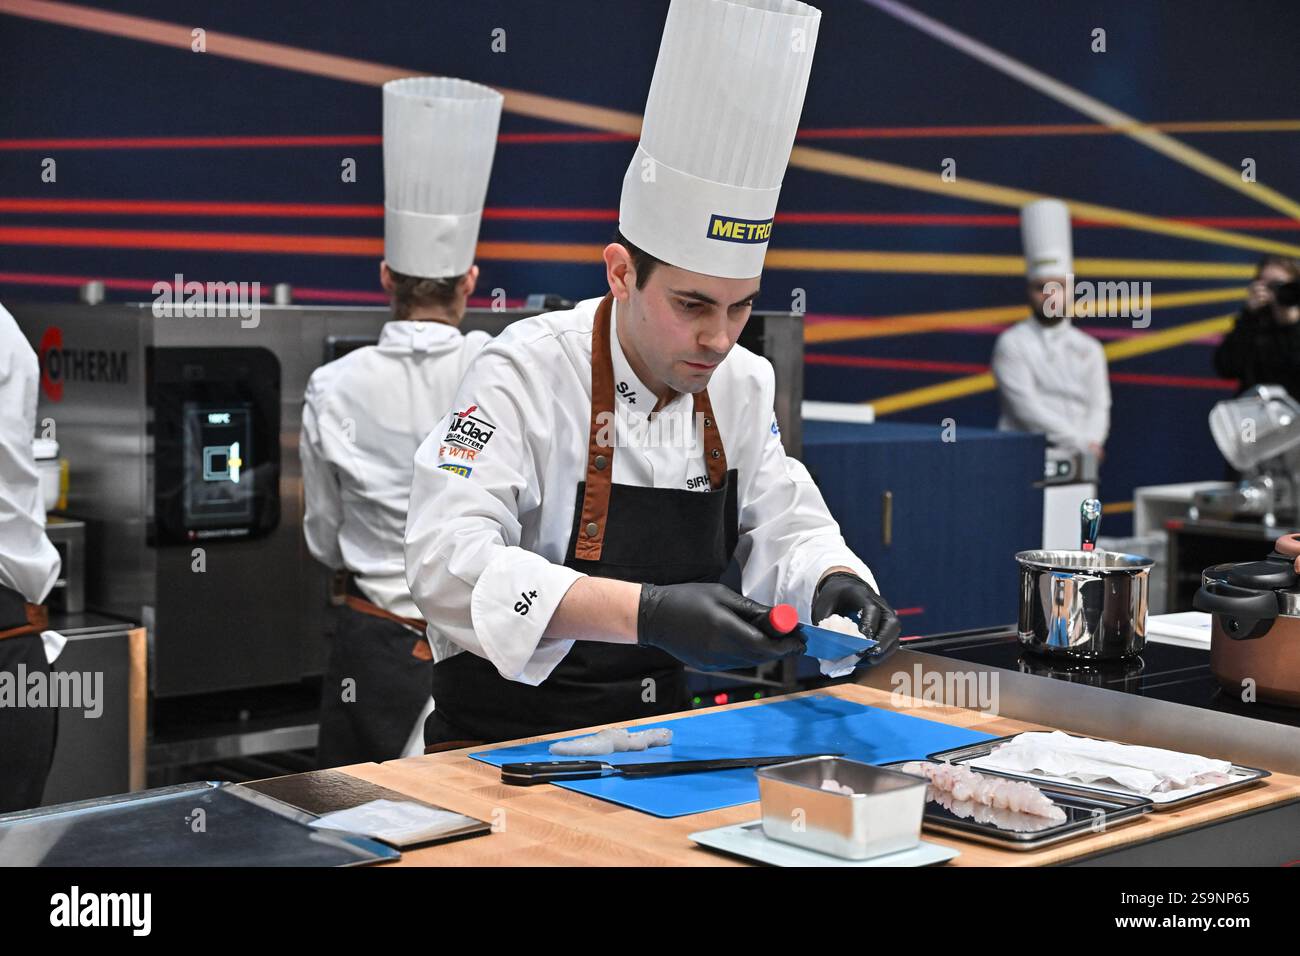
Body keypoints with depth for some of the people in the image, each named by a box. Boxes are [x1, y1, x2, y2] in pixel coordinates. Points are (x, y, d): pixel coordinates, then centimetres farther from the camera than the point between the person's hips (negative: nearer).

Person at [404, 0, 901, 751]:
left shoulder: (742, 385, 4)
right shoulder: (530, 371, -15)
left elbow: (789, 528, 12)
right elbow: (449, 560, -26)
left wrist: (834, 584, -13)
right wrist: (646, 612, -38)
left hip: (666, 722, 6)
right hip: (511, 737, -6)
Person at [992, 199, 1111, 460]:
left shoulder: (1090, 348, 15)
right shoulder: (1012, 344, 3)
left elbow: (1098, 406, 10)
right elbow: (1026, 406, -7)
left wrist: (1091, 442, -11)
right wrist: (1080, 443, -11)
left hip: (1078, 458, 3)